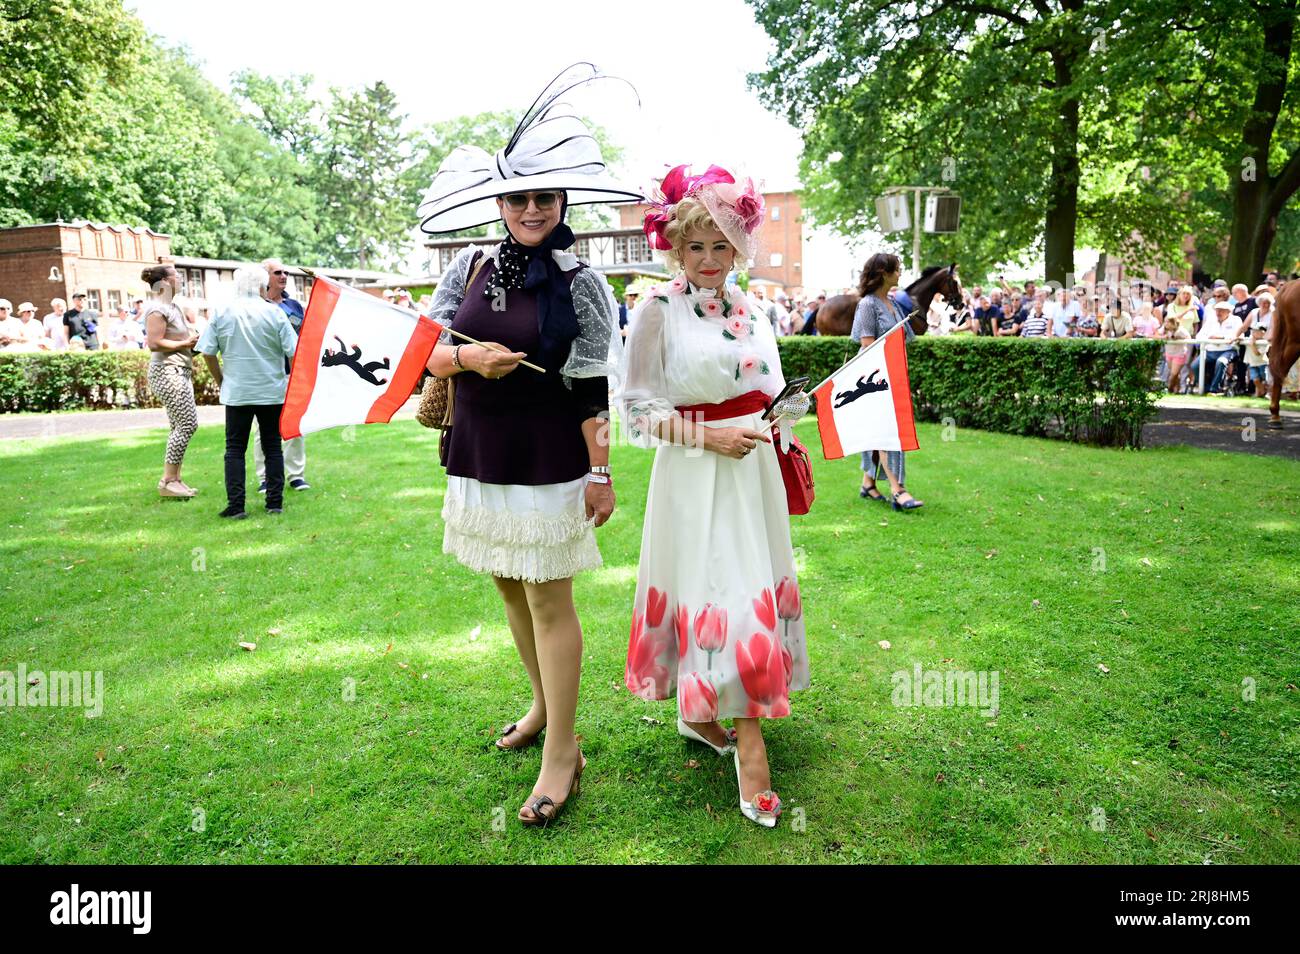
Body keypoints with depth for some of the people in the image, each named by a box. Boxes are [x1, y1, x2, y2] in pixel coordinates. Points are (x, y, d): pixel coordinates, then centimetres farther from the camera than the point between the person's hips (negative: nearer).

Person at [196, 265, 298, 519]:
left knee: (235, 449, 7)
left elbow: (208, 352, 0)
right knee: (273, 447, 9)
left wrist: (221, 381, 14)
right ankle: (275, 502, 10)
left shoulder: (222, 313, 0)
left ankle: (235, 506, 3)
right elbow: (293, 352, -6)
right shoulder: (274, 313, -4)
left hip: (236, 392, 1)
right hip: (272, 392, 0)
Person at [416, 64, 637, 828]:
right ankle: (545, 705, 39)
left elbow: (593, 388, -8)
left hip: (547, 461, -5)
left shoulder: (579, 283, -7)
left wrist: (600, 472, -9)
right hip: (479, 456, 6)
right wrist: (468, 357, -15)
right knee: (510, 589, 17)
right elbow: (428, 351, 6)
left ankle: (563, 754, 12)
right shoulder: (471, 269, 4)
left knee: (549, 599, -1)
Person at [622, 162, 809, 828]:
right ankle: (750, 749, 5)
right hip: (695, 475, -6)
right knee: (722, 598, -6)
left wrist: (780, 433, 3)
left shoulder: (751, 311, 10)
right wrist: (708, 436, -17)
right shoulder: (658, 310, -7)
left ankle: (699, 713, 32)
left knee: (751, 589, 12)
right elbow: (637, 408, -10)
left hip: (753, 472, 6)